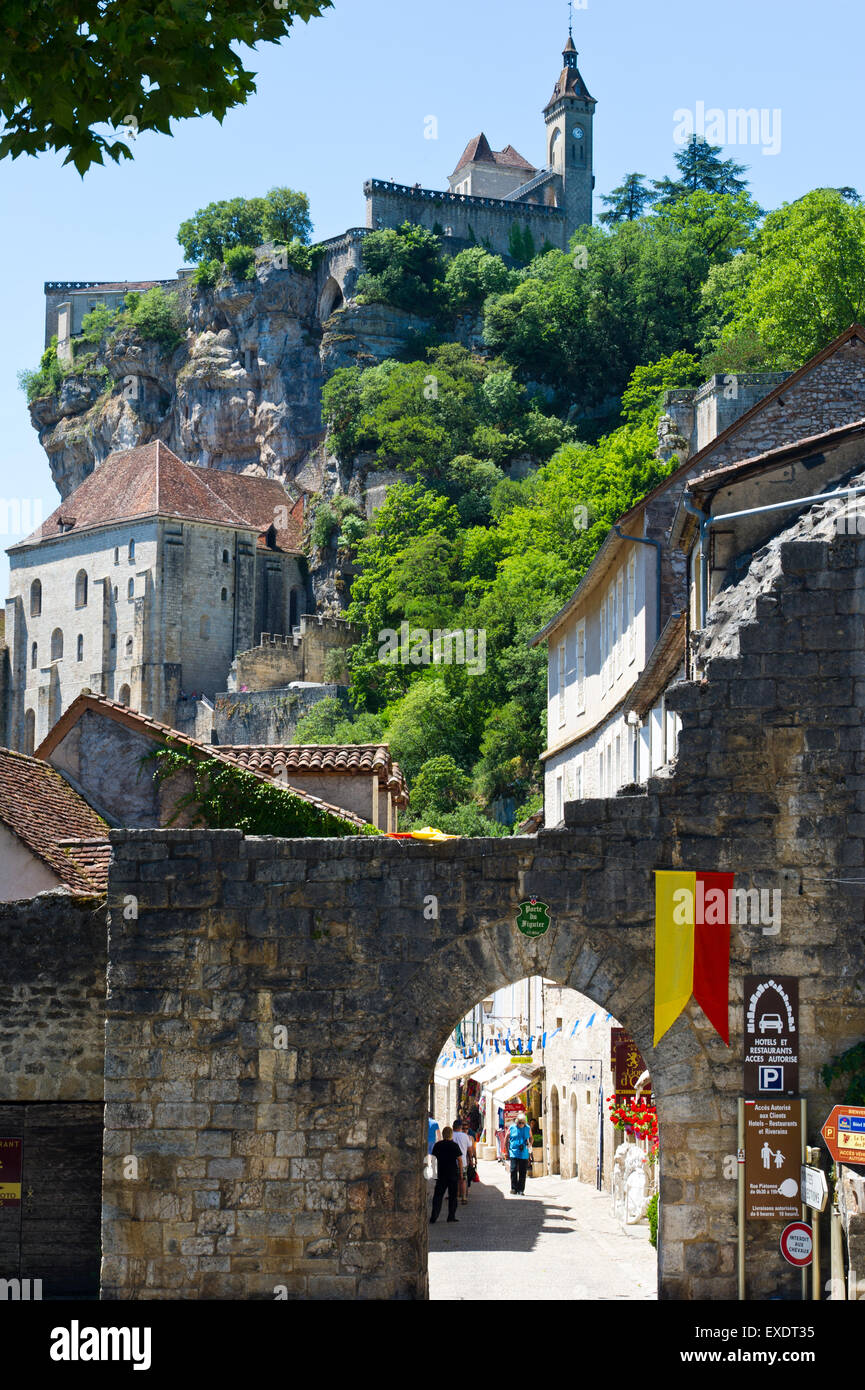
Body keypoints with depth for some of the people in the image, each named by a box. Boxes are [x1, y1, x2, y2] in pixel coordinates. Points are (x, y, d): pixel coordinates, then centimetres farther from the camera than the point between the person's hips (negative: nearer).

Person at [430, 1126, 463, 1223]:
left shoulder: (437, 1145, 1)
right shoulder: (455, 1146, -7)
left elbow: (434, 1158, 7)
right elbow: (459, 1160, -5)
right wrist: (461, 1172, 4)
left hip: (441, 1174, 2)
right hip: (453, 1174, -2)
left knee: (438, 1195, 3)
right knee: (452, 1196, 9)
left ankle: (433, 1217, -7)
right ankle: (451, 1216, 9)